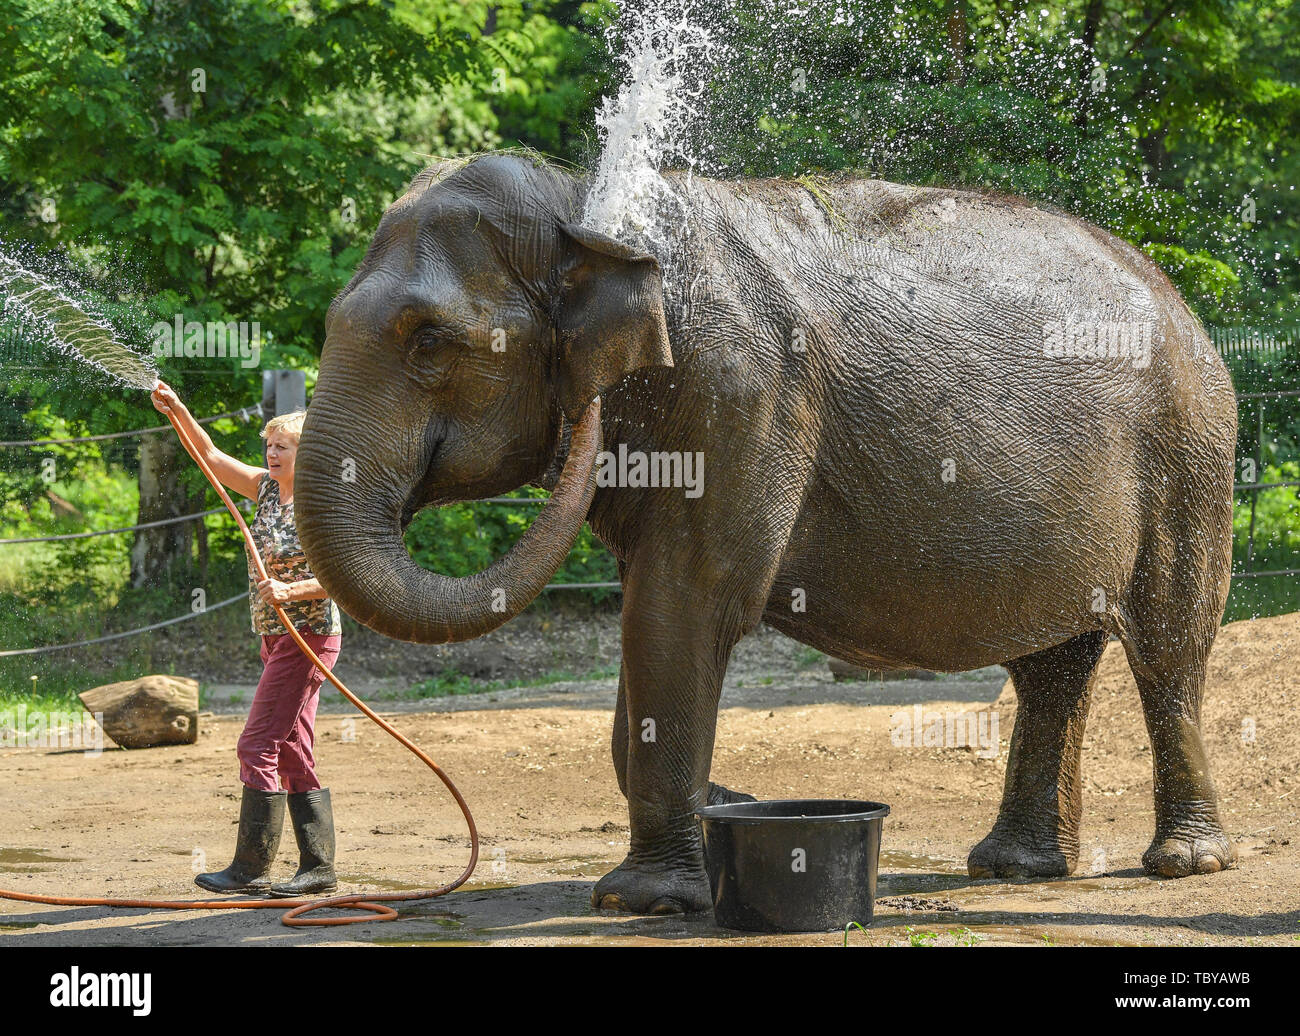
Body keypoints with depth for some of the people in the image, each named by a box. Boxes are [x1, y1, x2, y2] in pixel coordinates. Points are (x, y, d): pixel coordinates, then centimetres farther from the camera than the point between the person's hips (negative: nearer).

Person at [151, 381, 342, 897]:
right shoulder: (268, 488, 10)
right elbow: (212, 457, 12)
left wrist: (290, 590, -27)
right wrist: (178, 412, -1)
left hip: (308, 636, -9)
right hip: (278, 637, 9)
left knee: (259, 744, -10)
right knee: (292, 752, 8)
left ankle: (250, 868, -8)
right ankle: (319, 867, 9)